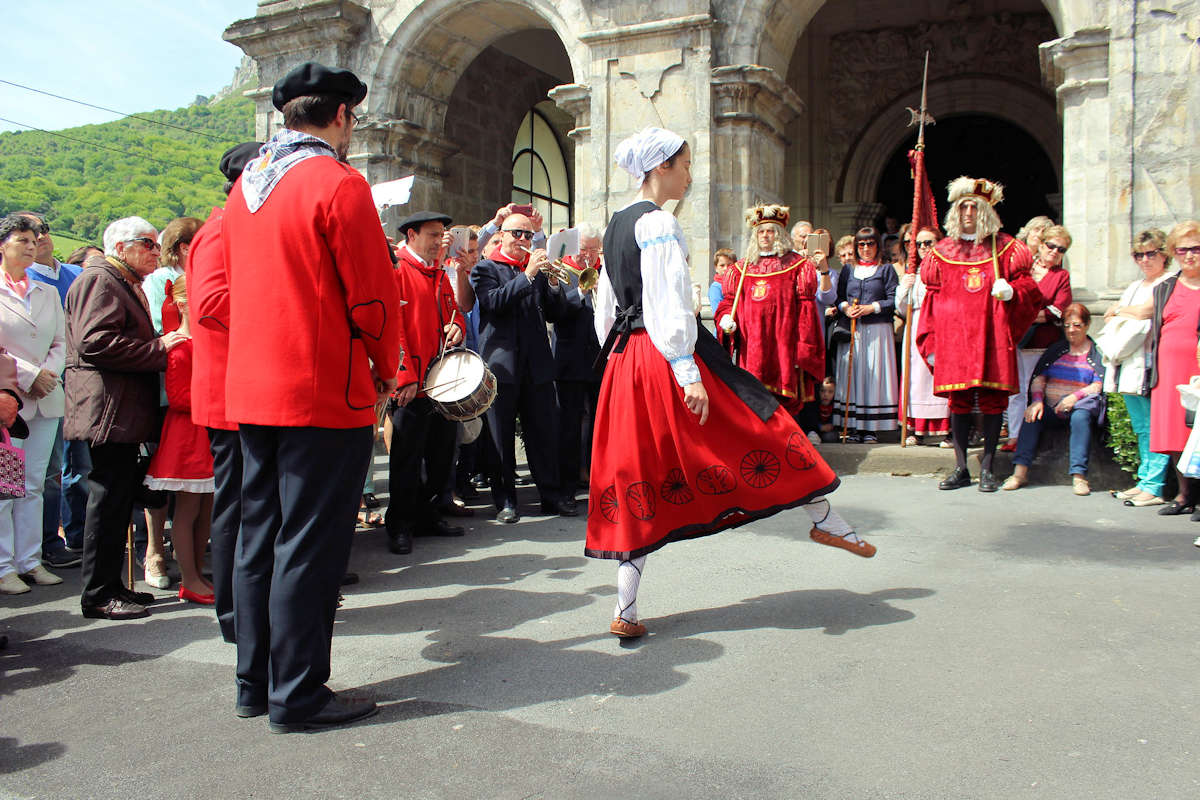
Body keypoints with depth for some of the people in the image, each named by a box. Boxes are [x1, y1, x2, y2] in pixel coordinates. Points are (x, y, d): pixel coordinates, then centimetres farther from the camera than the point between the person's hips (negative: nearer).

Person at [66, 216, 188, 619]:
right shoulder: (99, 280, -9)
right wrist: (159, 348, -18)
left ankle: (110, 584, 20)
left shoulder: (127, 284, 26)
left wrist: (161, 343, 16)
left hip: (124, 412, 11)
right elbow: (95, 342, -22)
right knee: (110, 496, -8)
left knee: (121, 494, 12)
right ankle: (98, 596, -1)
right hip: (108, 412, -11)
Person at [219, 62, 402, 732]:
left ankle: (255, 683, 26)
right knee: (309, 546, -1)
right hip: (325, 394, -8)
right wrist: (388, 370, 1)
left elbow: (235, 290, 17)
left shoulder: (246, 185, 13)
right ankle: (297, 695, 9)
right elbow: (372, 294, -13)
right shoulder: (338, 182, -11)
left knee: (259, 537, 15)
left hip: (251, 392, 8)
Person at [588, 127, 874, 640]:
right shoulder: (658, 222, -10)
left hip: (624, 362, 9)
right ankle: (826, 519, 24)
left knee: (638, 475, 7)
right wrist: (688, 373, -22)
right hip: (665, 355, -9)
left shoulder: (616, 225, 17)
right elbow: (667, 303, -20)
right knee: (758, 425, 7)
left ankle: (626, 612, 6)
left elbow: (606, 306, 20)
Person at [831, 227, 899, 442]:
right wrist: (844, 308, -7)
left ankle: (872, 428, -1)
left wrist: (872, 307, -13)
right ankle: (854, 427, 3)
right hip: (851, 331, 3)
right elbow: (838, 297, 13)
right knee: (852, 375, -1)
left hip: (877, 331, -2)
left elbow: (894, 301, -1)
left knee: (875, 375, -5)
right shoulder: (848, 271, 17)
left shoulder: (886, 270, 8)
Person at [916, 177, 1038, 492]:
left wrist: (1010, 292, -13)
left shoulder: (1005, 248, 11)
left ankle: (987, 466, 7)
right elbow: (932, 299, 12)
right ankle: (961, 468, 7)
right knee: (958, 400, 0)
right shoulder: (943, 251, 14)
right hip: (954, 335, 1)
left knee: (993, 399, -2)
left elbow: (1028, 288, 11)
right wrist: (931, 344, 5)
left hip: (992, 334, -1)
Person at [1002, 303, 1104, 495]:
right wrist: (1037, 400, -13)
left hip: (1081, 406, -2)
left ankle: (1079, 475, -39)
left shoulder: (1096, 352, 9)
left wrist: (1075, 396, -21)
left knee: (1080, 416, -35)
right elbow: (1038, 378, 7)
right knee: (1033, 414, -27)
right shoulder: (1055, 350, 18)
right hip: (1051, 408, 3)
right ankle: (1020, 470, -35)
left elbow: (1099, 386, -3)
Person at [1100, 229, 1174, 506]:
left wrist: (1120, 310, 5)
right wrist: (1131, 315, -2)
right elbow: (1109, 317, 18)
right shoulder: (1135, 286, 24)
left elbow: (1145, 311, -13)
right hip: (1128, 363, 8)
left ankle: (1153, 487, -9)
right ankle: (1144, 481, 15)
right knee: (1140, 427, 10)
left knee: (1154, 426, -8)